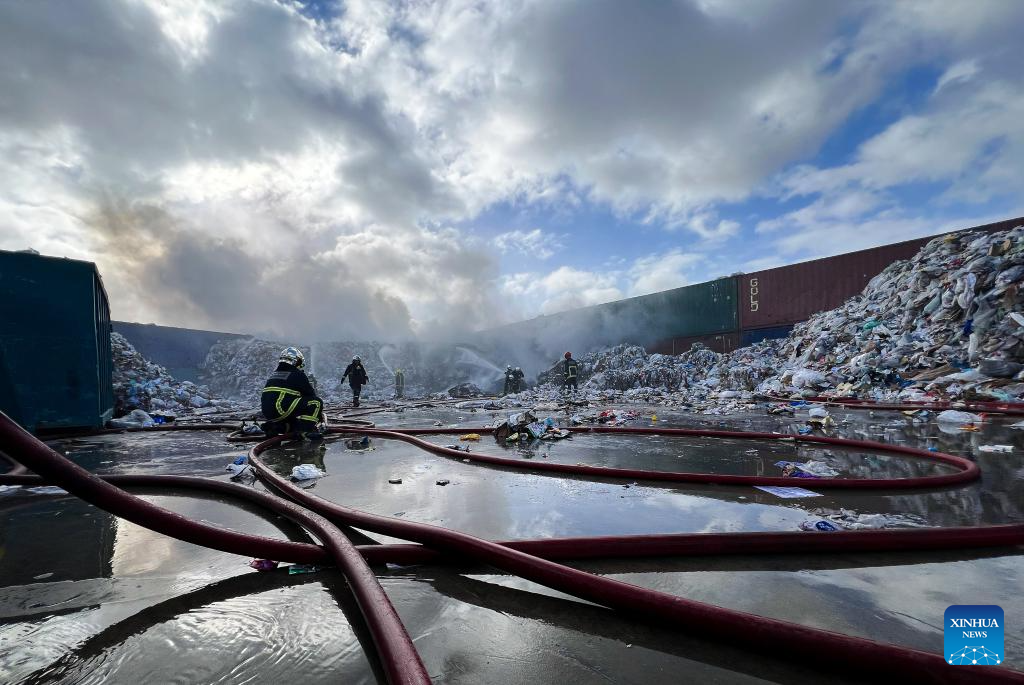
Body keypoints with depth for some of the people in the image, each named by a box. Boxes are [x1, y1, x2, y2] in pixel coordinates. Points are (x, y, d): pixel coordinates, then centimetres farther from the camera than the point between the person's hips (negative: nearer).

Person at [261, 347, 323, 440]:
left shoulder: (273, 375, 25)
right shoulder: (298, 375, 1)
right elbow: (311, 395, 6)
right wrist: (319, 414, 20)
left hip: (267, 413, 8)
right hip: (282, 410, -8)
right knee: (317, 402, -5)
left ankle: (275, 426, 7)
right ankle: (306, 429, -15)